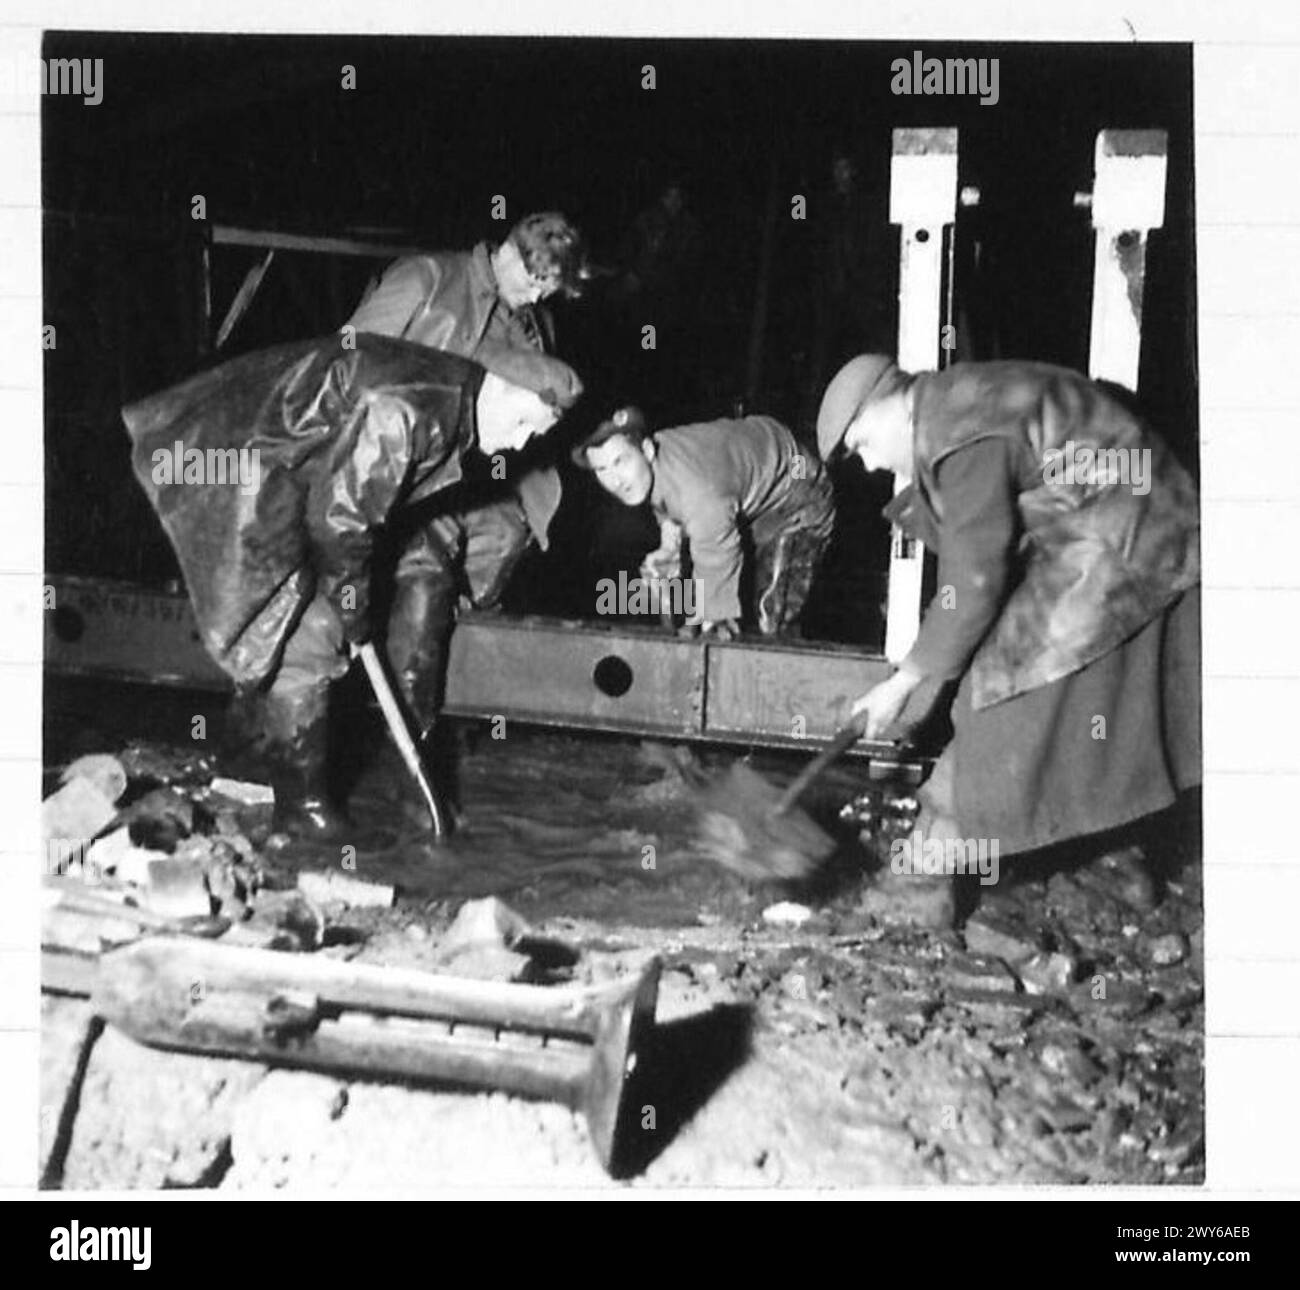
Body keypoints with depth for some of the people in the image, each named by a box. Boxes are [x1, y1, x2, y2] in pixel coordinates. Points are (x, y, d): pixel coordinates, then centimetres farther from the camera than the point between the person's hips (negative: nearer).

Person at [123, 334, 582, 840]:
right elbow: (338, 513, -24)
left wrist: (352, 599, 13)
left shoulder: (454, 415, 1)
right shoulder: (399, 410, -31)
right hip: (245, 466, -10)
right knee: (303, 634, -10)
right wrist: (354, 604, -9)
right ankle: (299, 798, 0)